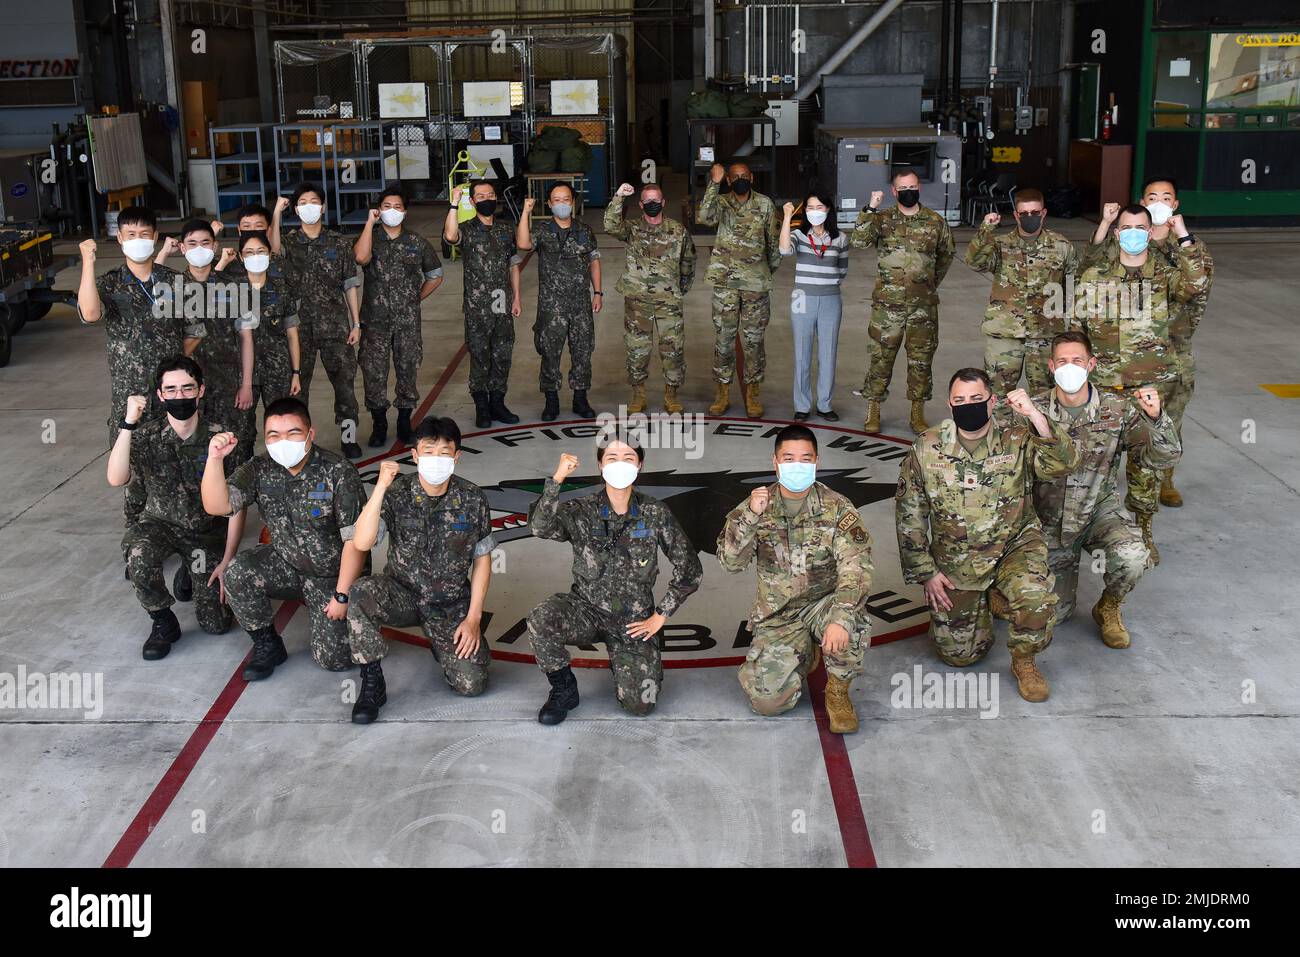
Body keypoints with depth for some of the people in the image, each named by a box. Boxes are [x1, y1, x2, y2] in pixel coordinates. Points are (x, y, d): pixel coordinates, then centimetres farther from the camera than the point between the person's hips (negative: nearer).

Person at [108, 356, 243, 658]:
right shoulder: (146, 435, -12)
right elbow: (116, 480, -29)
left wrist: (227, 561, -13)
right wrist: (128, 423, -37)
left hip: (209, 532, 0)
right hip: (161, 524, 0)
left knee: (216, 624, -8)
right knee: (138, 550, -37)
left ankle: (193, 573, 26)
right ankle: (163, 623, -10)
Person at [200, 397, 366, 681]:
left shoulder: (338, 473, -22)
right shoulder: (259, 469, -8)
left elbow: (355, 540, -20)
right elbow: (216, 506, -20)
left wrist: (342, 595, -19)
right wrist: (215, 459, -35)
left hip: (333, 574, -4)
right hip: (286, 564, 4)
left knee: (334, 660, -13)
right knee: (237, 573, -26)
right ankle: (267, 647, -2)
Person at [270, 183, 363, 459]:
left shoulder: (339, 243, 4)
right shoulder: (289, 241, 3)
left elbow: (351, 285, 5)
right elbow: (273, 249, -23)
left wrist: (356, 324, 1)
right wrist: (276, 213, -23)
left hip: (336, 325, 0)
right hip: (299, 327, 0)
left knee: (345, 380, 2)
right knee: (297, 383, 7)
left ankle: (349, 437, 14)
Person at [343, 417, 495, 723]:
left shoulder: (473, 500, -8)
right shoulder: (396, 493, -11)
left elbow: (482, 560, 1)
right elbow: (361, 544, -25)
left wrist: (474, 618, -5)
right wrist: (381, 487, -32)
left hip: (451, 604, 1)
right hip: (402, 594, -1)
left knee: (472, 684, -13)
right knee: (361, 593, -34)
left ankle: (442, 643, 23)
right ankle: (372, 683, -15)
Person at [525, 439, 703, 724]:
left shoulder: (655, 513, -5)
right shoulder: (580, 511, -7)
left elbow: (689, 568, 2)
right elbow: (539, 527, -28)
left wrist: (661, 615, 0)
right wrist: (557, 480, -38)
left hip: (634, 621, 1)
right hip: (587, 609, 0)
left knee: (640, 705, -12)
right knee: (540, 620, -32)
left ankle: (621, 662, 25)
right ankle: (564, 690, -4)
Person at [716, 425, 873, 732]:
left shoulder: (837, 508, -10)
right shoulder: (756, 506, -4)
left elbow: (855, 568, -21)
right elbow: (730, 563, -11)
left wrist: (840, 617, -38)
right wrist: (749, 517, -27)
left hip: (823, 602, -1)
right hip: (777, 614, 2)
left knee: (852, 620, -36)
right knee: (767, 700, -14)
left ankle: (837, 691, -6)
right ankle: (803, 653, 21)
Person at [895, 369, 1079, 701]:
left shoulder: (1017, 441, -10)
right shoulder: (926, 449, -7)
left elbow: (1064, 463, -27)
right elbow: (908, 514, -1)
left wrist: (1035, 415, -39)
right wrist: (925, 573, -3)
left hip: (1015, 547, -1)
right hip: (955, 559, 1)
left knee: (1035, 596, -33)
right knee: (959, 654, 4)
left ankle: (1024, 661, -2)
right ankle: (981, 601, 37)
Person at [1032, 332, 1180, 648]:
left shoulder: (1118, 409, -8)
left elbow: (1164, 457, -13)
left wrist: (1155, 417, -32)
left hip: (1100, 510, 0)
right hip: (1049, 519, 0)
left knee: (1132, 557, -34)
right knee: (1052, 614, 2)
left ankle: (1108, 609, 1)